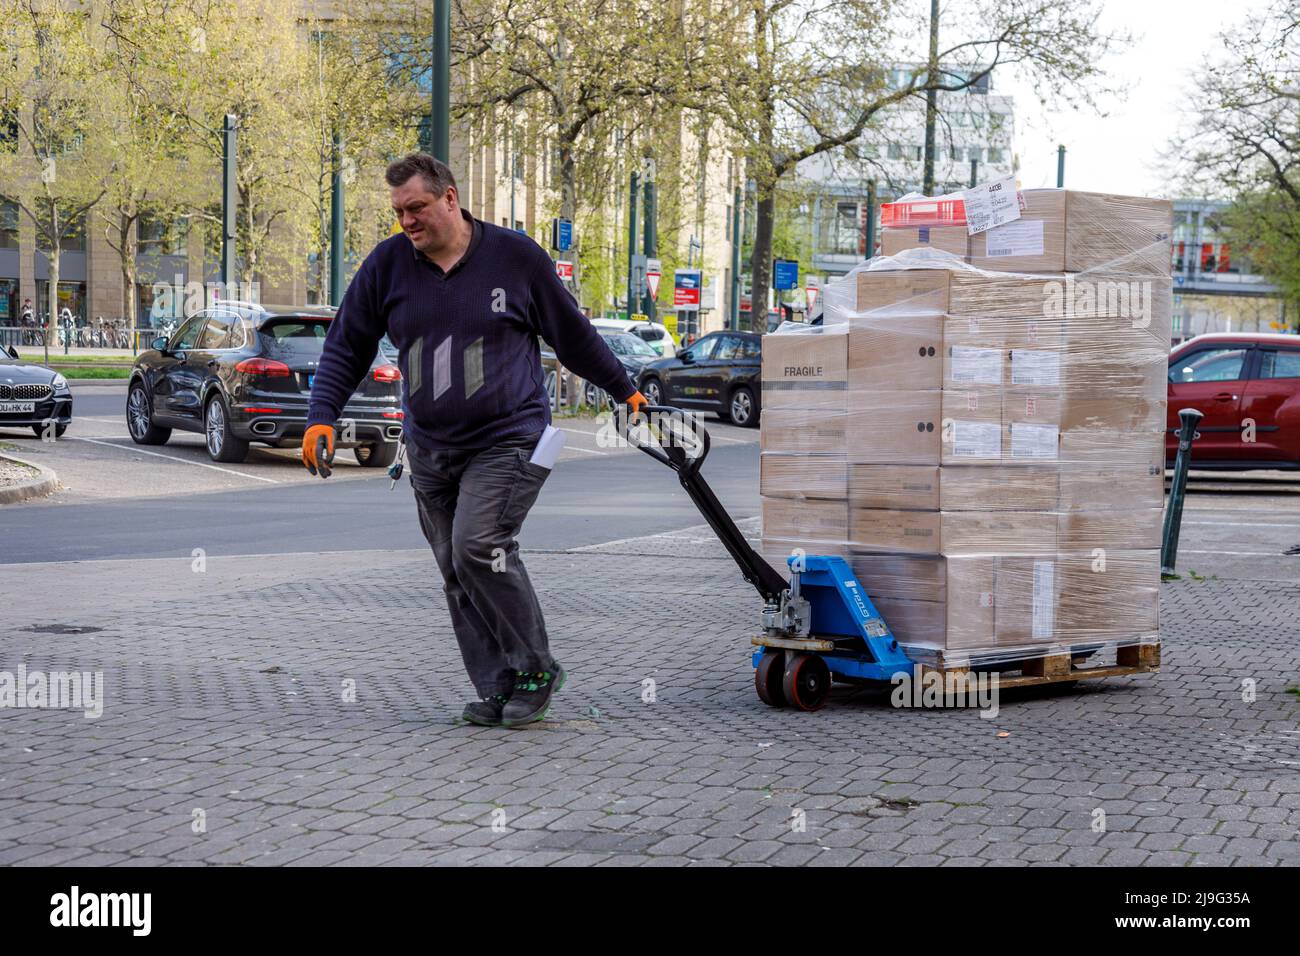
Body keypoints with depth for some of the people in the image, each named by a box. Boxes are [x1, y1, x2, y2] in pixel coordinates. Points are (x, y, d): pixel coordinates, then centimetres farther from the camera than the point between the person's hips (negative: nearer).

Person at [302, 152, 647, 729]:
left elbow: (573, 336, 9)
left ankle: (536, 670, -5)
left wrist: (625, 391, 16)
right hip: (429, 452, 5)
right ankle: (496, 689, 12)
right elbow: (346, 348, 9)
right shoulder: (387, 264, 3)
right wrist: (321, 417, -4)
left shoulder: (514, 255, -4)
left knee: (478, 547, -21)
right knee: (458, 575, 4)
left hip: (509, 438, -5)